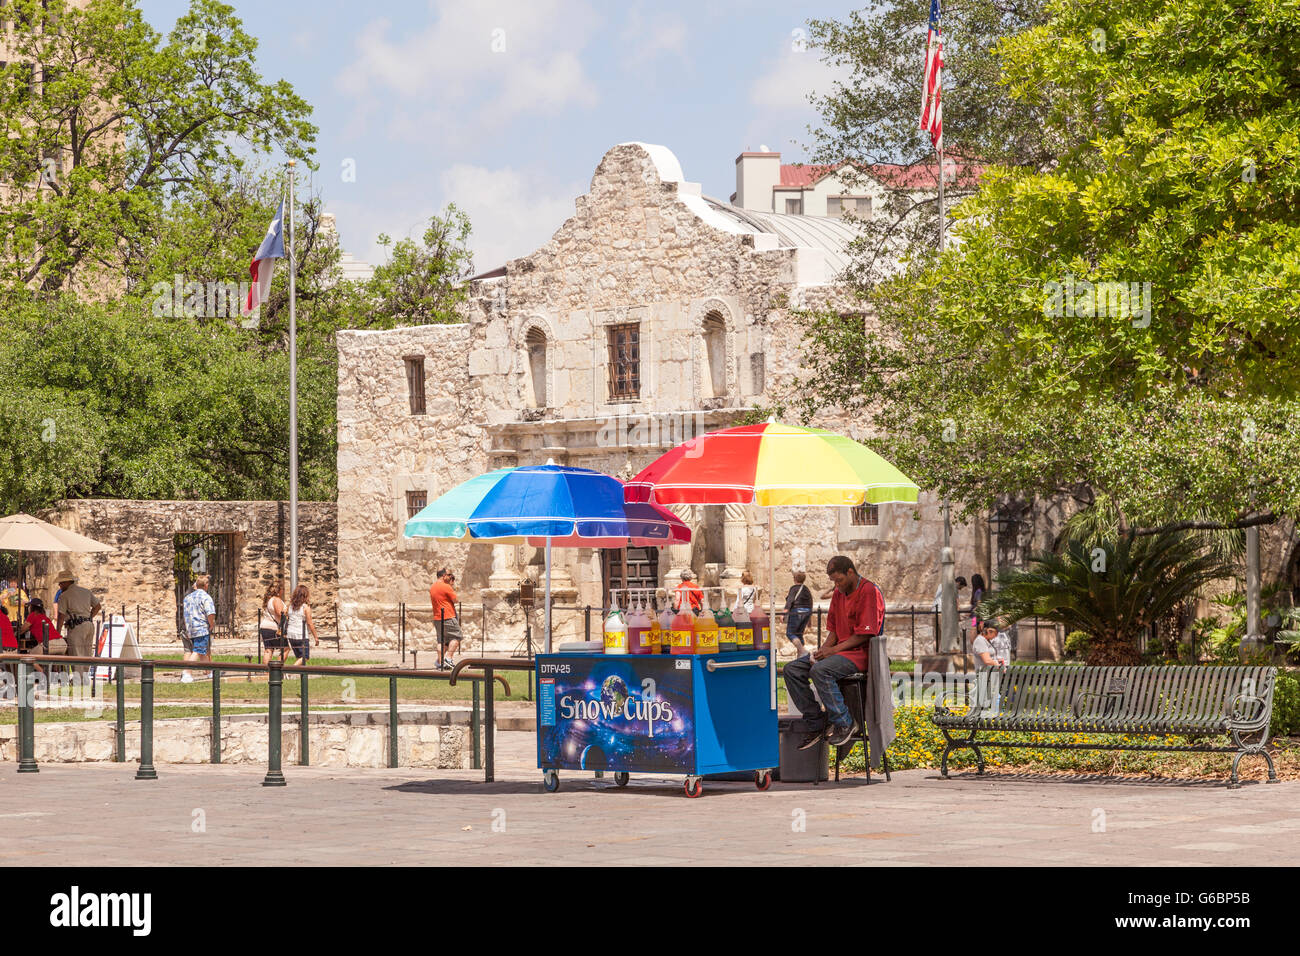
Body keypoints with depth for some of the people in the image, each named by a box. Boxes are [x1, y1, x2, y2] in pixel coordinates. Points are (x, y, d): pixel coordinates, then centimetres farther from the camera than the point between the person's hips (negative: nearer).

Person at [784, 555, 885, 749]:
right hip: (841, 650, 9)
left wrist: (833, 649, -18)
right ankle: (816, 722, -7)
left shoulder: (869, 591, -12)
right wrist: (823, 649, -2)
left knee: (820, 671, -33)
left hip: (861, 653, -9)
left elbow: (865, 634, -17)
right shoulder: (839, 593, 15)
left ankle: (843, 723, -21)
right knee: (792, 669, -6)